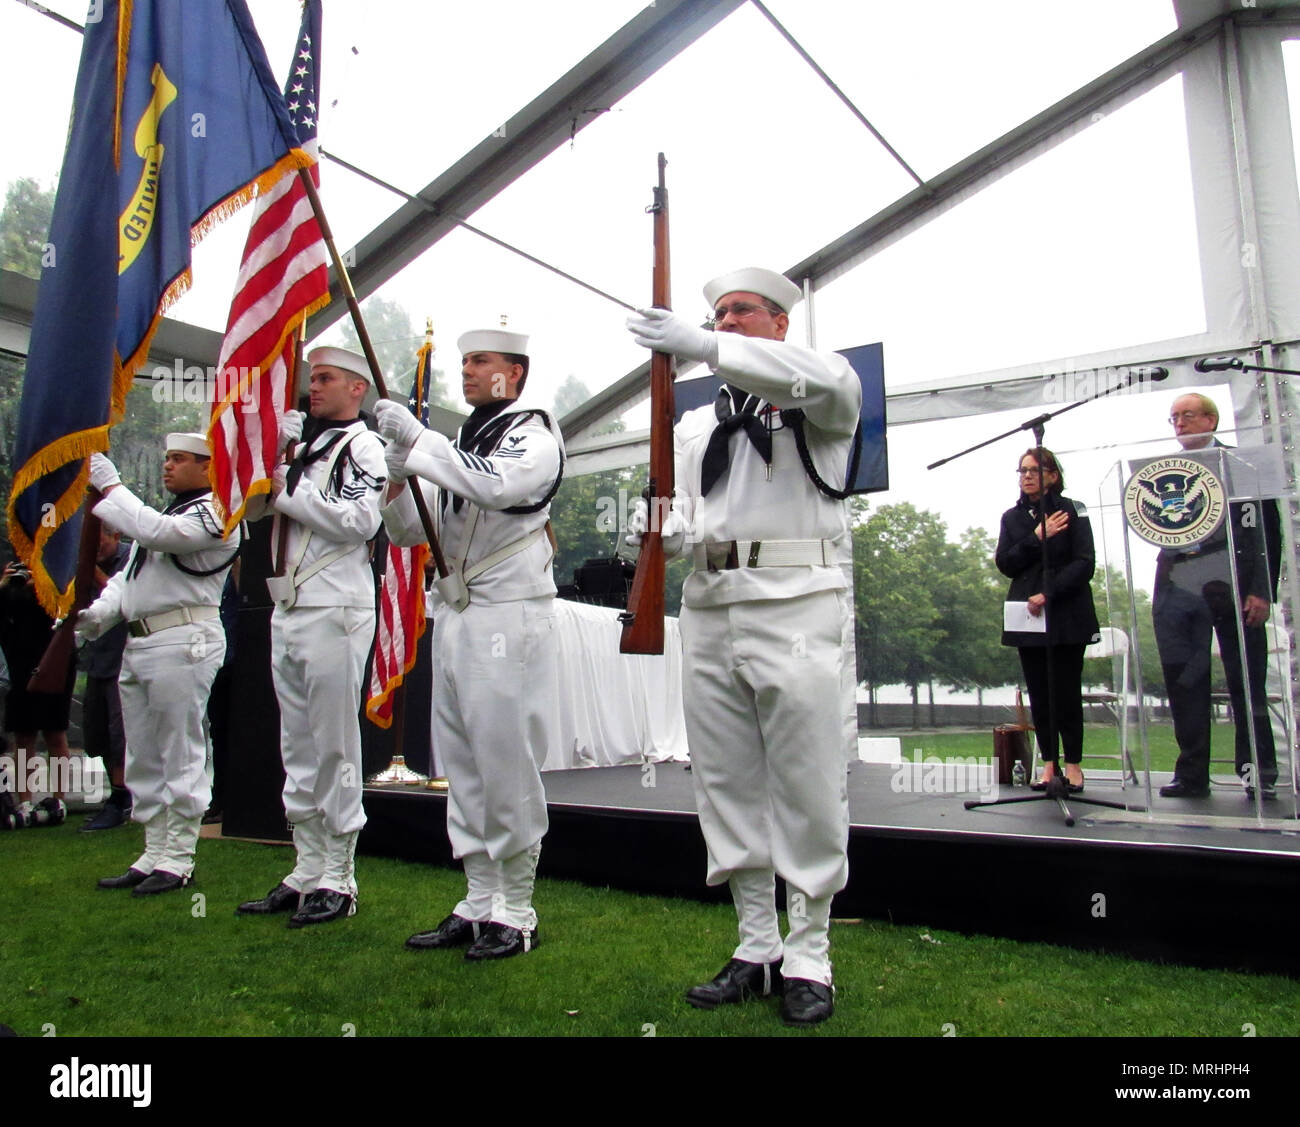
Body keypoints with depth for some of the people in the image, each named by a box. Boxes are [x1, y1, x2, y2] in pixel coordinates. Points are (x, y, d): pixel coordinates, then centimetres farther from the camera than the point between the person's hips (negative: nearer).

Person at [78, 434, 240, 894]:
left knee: (180, 755, -4)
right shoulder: (165, 512, 24)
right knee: (143, 759, 13)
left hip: (183, 643, -10)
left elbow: (156, 532, -23)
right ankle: (153, 854, 22)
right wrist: (98, 614, 5)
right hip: (138, 644, 10)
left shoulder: (212, 513, -6)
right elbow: (128, 574, 22)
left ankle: (178, 860, 4)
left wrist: (109, 485, -11)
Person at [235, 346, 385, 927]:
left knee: (334, 747, -2)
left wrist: (289, 493, -10)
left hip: (336, 612, -8)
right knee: (298, 747, 12)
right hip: (289, 611, 9)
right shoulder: (302, 448, 21)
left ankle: (337, 879, 8)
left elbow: (359, 519, -18)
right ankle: (307, 871, 22)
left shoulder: (365, 447, -4)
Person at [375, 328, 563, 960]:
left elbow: (495, 485, -24)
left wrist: (416, 440, -20)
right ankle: (479, 903, 21)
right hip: (453, 617, 8)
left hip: (509, 618, -8)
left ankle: (516, 913, 9)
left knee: (508, 769, -4)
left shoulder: (534, 435, -1)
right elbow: (410, 533, 18)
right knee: (463, 770, 10)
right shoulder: (459, 445, 21)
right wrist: (399, 478, 0)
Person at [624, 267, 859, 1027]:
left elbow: (831, 380, -20)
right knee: (729, 787, 8)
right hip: (709, 608, 6)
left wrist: (705, 346, -28)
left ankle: (809, 959, 12)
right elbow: (687, 513, 17)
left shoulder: (815, 401, 5)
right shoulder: (695, 424, 22)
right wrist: (658, 530, -8)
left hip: (796, 605, -5)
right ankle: (758, 950, 20)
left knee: (808, 790, -2)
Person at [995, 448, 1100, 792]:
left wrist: (1049, 594, -17)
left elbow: (1085, 564, -8)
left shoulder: (1072, 511, -1)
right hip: (1027, 615, 3)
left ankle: (1073, 762, 11)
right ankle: (1049, 762, 12)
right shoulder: (1011, 517, 11)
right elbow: (1004, 564, 2)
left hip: (1067, 615, -3)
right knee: (1039, 693, 5)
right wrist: (1036, 538, -11)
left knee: (1066, 690, 0)